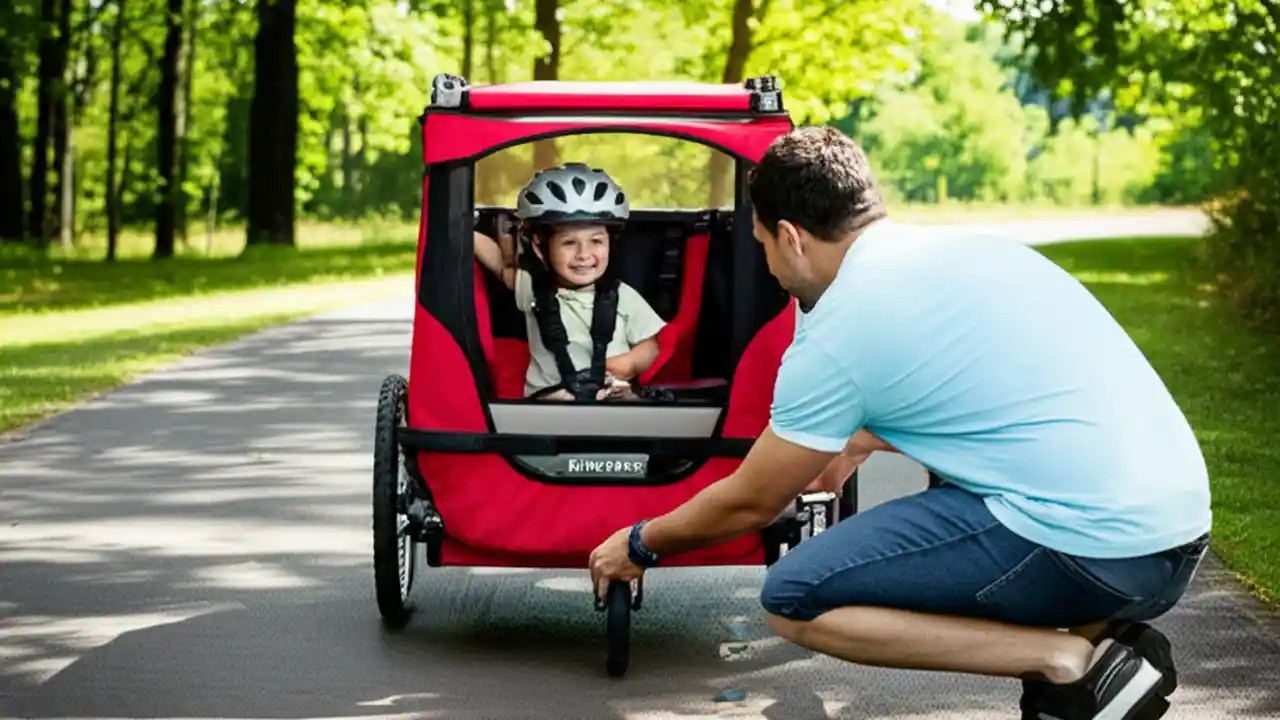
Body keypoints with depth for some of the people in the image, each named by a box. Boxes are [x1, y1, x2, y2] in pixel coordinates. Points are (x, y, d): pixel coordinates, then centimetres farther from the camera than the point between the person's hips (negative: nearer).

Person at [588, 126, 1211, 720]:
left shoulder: (838, 332, -4)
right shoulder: (971, 248, 18)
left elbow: (749, 504, 8)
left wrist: (640, 546, 25)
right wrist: (860, 441, 51)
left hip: (1091, 552, -9)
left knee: (793, 601, -2)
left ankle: (1072, 663, -8)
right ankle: (1102, 632, 11)